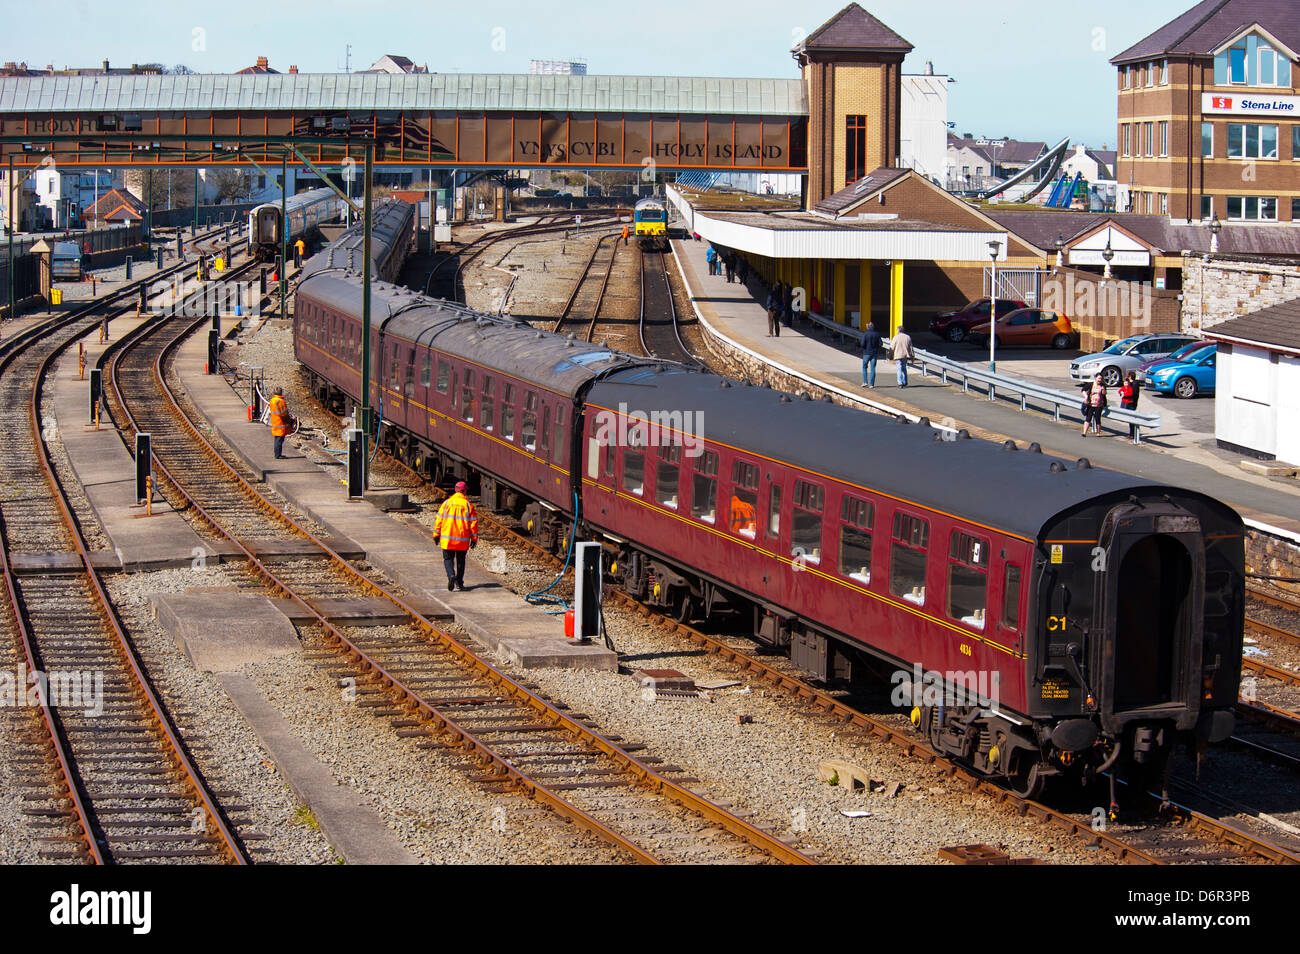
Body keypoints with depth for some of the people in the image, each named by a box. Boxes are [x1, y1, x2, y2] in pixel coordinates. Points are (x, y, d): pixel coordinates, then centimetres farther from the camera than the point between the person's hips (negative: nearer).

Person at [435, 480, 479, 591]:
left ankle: (451, 575, -18)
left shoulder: (447, 503, -2)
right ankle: (460, 583, 15)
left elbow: (439, 520, 1)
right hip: (463, 540, 0)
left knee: (448, 559, 8)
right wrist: (474, 538, 7)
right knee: (460, 561, 13)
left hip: (447, 538, 0)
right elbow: (473, 523, -2)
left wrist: (436, 534, 10)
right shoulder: (469, 505, -3)